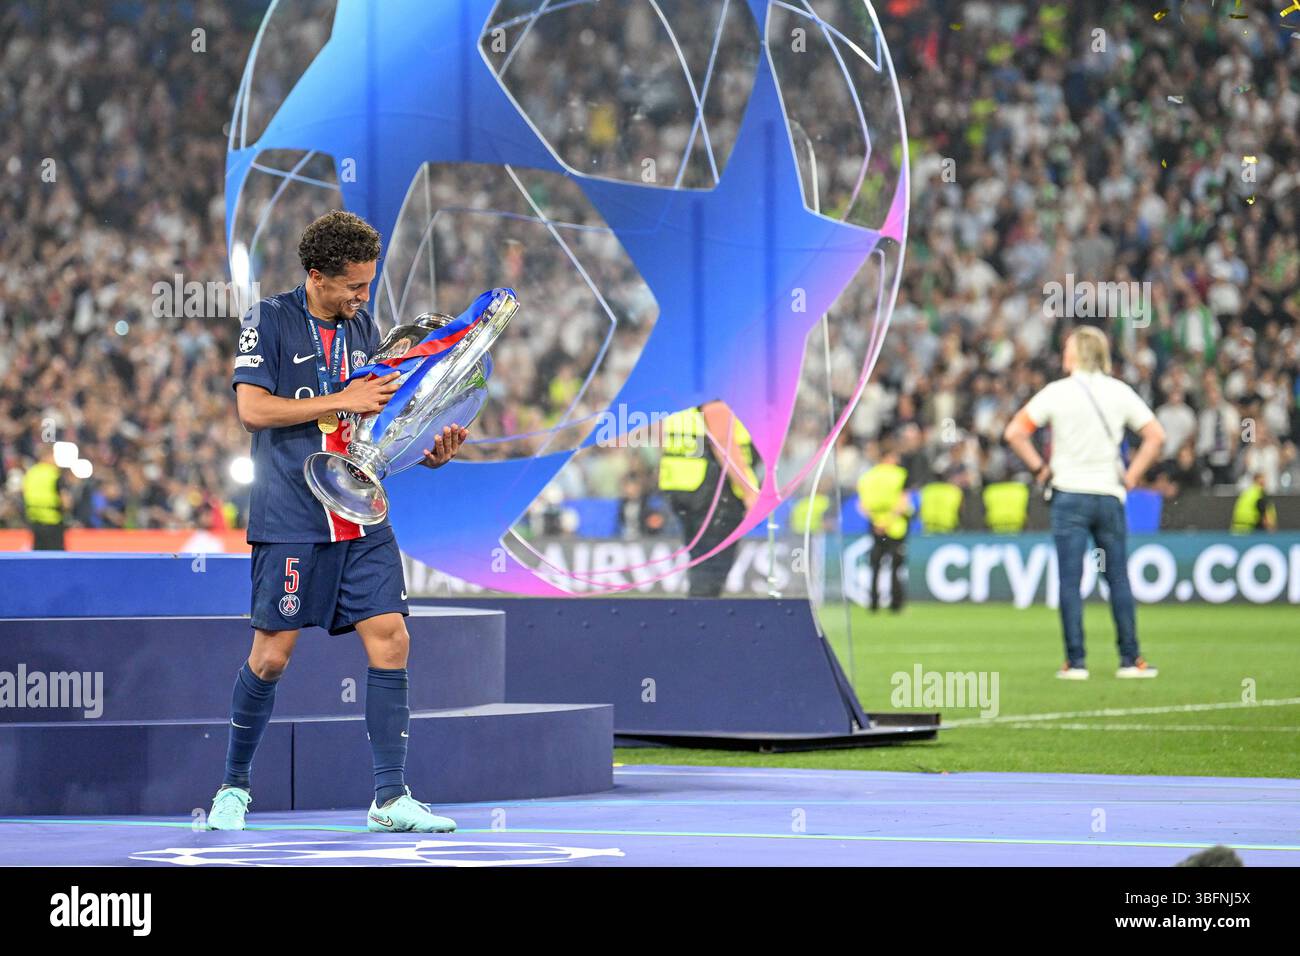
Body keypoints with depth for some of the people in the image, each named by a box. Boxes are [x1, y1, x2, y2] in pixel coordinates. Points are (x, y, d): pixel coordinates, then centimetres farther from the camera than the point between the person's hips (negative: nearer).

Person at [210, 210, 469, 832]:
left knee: (389, 639, -5)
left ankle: (390, 798, -2)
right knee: (272, 653, -3)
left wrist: (428, 451, 2)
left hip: (361, 518, 5)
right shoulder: (270, 321, -4)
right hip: (289, 519, -5)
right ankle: (234, 786, 16)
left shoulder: (364, 328, 13)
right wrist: (341, 401, -16)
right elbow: (253, 408, -14)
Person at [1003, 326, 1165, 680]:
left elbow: (1014, 433, -6)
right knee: (1118, 579, 7)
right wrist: (1131, 476, 6)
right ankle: (1130, 660, 7)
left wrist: (1040, 467, 3)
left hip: (1069, 495, -2)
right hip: (1108, 493, 2)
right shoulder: (1119, 392, 3)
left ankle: (1075, 661, -3)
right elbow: (1155, 435, 3)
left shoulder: (1056, 392, -4)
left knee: (1069, 581, 0)